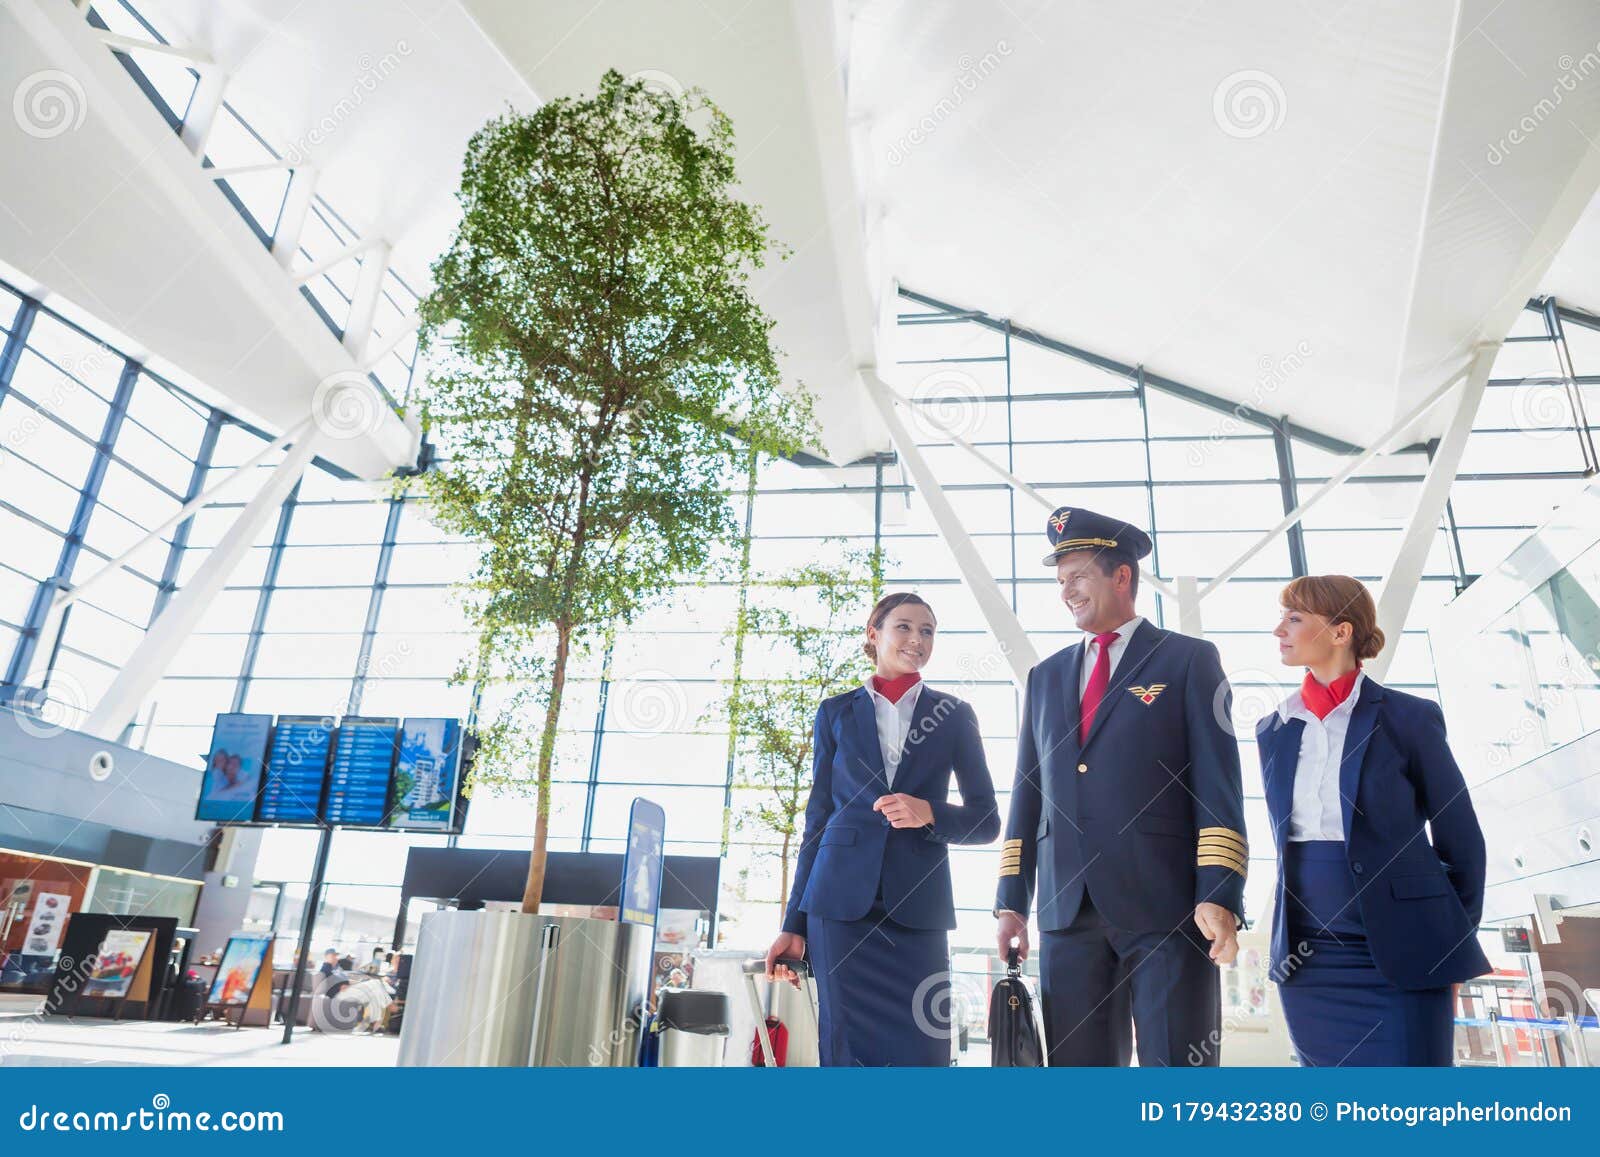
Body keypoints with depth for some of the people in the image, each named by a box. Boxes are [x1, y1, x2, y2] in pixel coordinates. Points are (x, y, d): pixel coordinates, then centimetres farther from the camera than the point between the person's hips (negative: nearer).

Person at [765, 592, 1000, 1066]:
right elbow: (817, 819, 11)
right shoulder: (835, 712, 10)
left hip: (917, 908, 0)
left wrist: (929, 813, -13)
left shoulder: (954, 715, 9)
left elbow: (986, 820, 8)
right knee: (849, 1050, 0)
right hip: (842, 902, 0)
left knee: (921, 1053, -3)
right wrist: (794, 925, 7)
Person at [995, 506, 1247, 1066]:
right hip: (1068, 912, 4)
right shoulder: (1046, 676, 18)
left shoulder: (1189, 660, 5)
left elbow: (1218, 787, -3)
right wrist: (1010, 902, 10)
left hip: (1166, 907, -4)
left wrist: (1219, 896, -13)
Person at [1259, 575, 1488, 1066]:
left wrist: (1456, 941, 3)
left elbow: (1460, 838, 1)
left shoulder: (1409, 717, -4)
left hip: (1401, 955, -4)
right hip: (1307, 957, 4)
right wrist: (1290, 937, 13)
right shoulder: (1273, 730, 8)